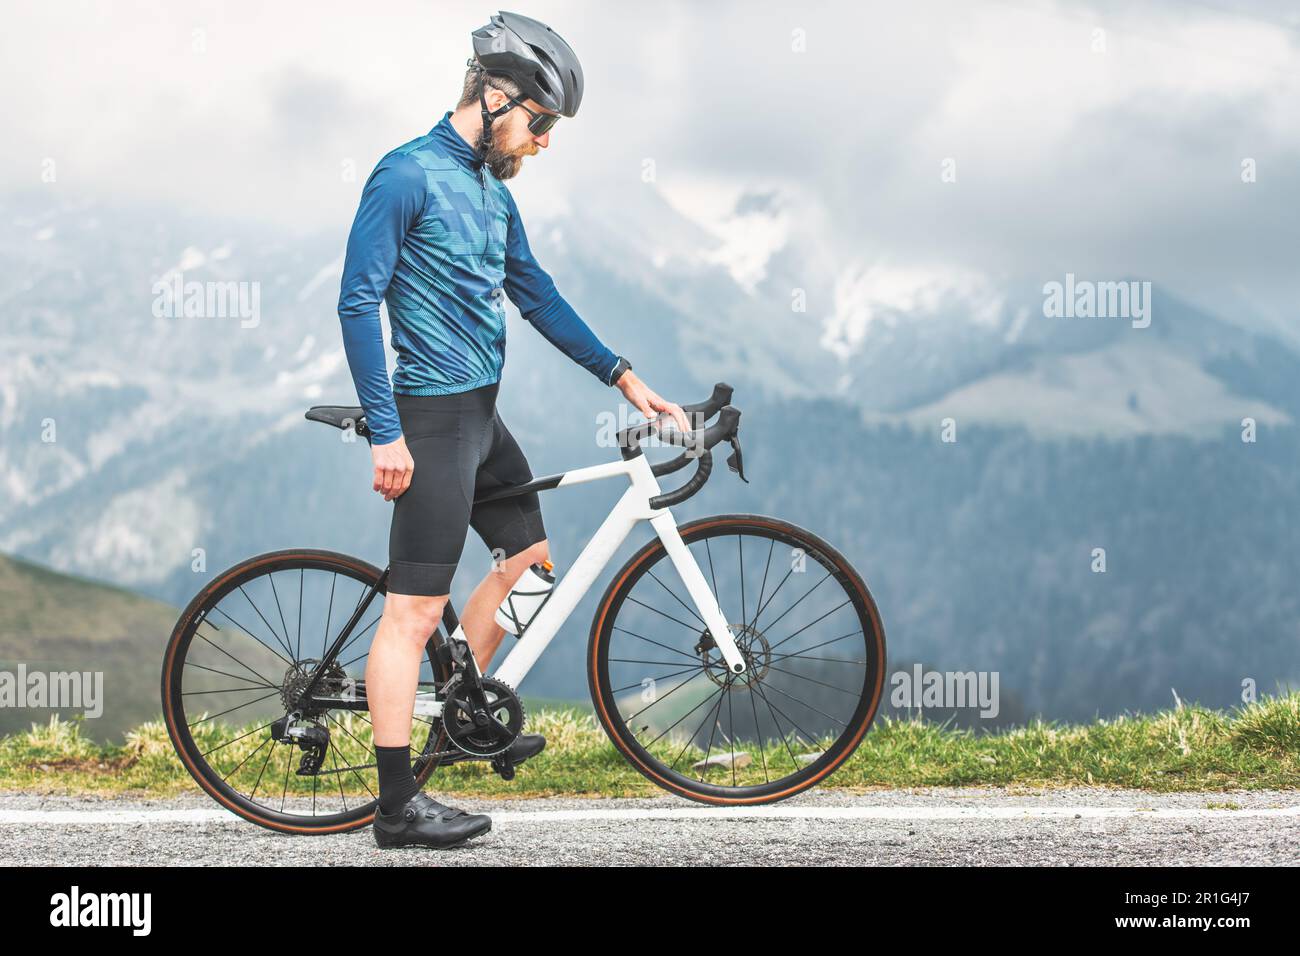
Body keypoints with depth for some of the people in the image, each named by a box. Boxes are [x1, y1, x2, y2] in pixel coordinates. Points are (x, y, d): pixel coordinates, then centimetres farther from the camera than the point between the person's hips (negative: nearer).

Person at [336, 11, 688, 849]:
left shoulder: (492, 191, 12)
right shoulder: (409, 174, -14)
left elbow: (538, 297, 19)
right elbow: (358, 301, -17)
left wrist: (624, 378, 15)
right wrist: (386, 433, -19)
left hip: (482, 415, 9)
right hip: (432, 418, -9)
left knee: (526, 556, 19)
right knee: (415, 609, -6)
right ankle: (399, 805, -2)